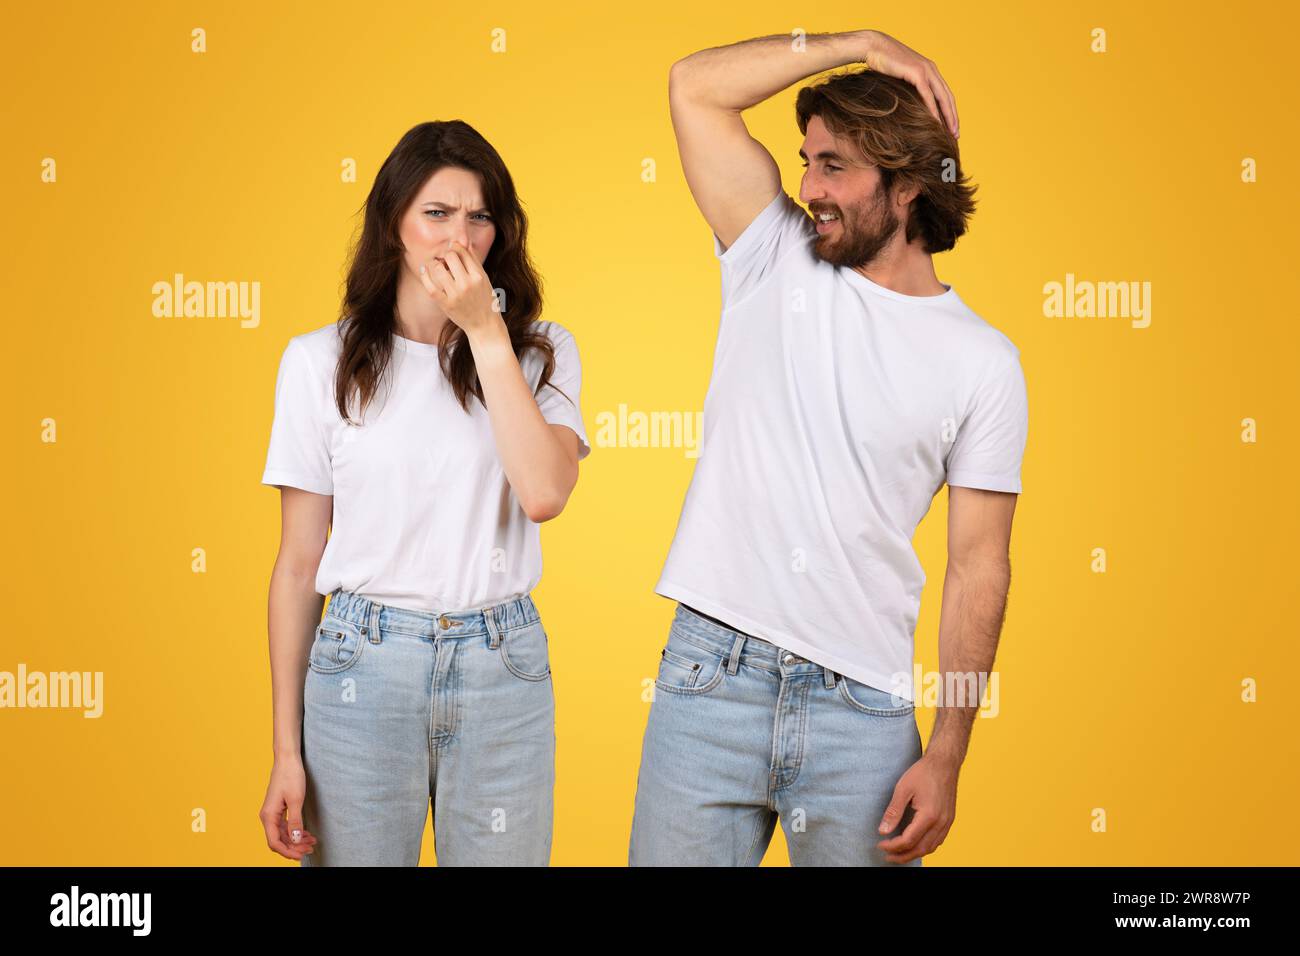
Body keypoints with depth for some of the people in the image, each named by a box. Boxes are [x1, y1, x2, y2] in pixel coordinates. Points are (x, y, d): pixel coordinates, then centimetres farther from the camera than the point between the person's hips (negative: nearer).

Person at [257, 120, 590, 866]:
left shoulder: (541, 351, 3)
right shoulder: (322, 361, 1)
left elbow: (544, 493, -16)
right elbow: (299, 563, 2)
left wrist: (485, 332, -13)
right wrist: (287, 750, 1)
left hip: (501, 669, 1)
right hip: (362, 664, 0)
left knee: (502, 854, 11)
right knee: (355, 854, 9)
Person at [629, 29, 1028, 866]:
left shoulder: (984, 362, 0)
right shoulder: (777, 260, 5)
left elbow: (979, 567, 0)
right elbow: (694, 86, 0)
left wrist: (947, 756, -5)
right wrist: (862, 44, -1)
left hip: (863, 706, -1)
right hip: (709, 675, 1)